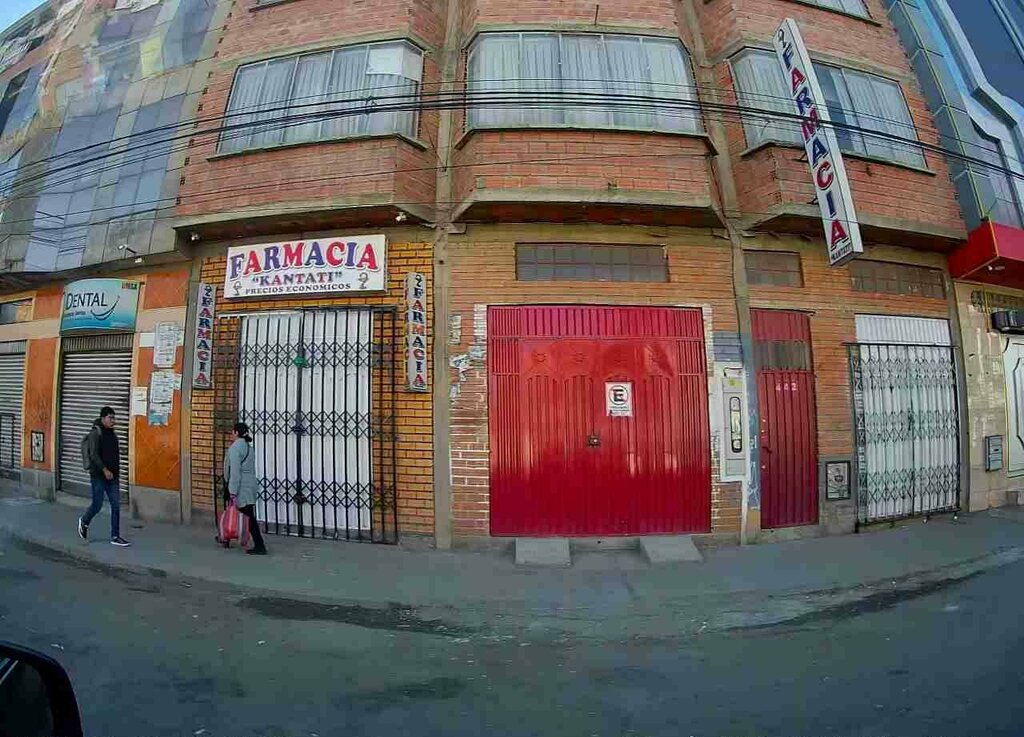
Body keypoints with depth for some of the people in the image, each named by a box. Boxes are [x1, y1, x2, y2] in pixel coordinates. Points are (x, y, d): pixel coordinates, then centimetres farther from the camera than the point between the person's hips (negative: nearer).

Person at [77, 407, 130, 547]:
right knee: (97, 505, 3)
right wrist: (104, 470, -23)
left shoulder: (113, 434, 12)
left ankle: (115, 537, 5)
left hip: (112, 476, 7)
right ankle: (84, 522, 36)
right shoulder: (95, 433, -10)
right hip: (98, 476, -6)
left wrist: (116, 471, 15)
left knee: (116, 506, 2)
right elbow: (94, 455, -18)